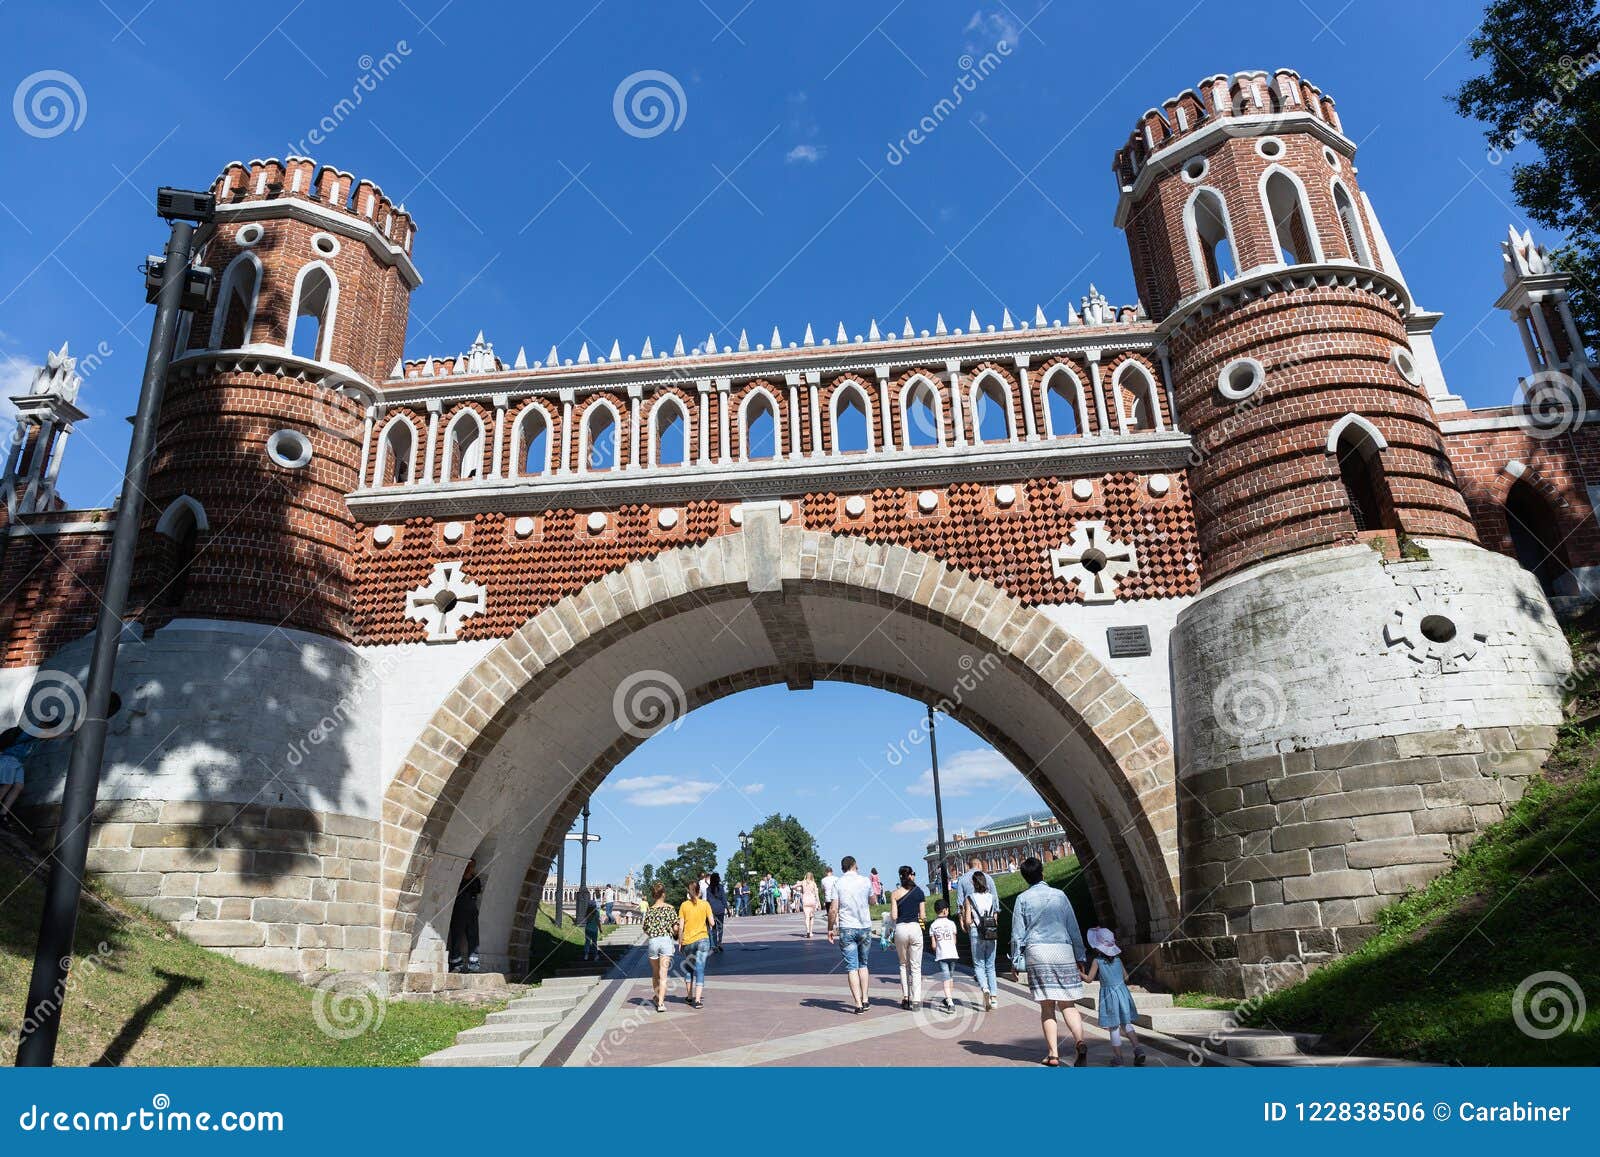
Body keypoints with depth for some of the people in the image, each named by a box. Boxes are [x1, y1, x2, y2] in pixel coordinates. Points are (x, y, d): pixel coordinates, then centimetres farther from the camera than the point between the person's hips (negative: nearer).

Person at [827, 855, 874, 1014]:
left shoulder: (838, 883, -4)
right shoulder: (866, 881, 2)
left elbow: (833, 909, -7)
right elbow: (872, 902, 18)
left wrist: (830, 929, 3)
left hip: (846, 929, -2)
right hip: (865, 927, 2)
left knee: (852, 967, 2)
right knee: (863, 964, 18)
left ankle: (858, 1004, -4)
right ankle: (865, 1000, 16)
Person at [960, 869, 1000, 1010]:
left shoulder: (970, 898, -5)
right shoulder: (992, 897, 4)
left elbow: (968, 921, -10)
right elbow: (996, 919, 7)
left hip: (977, 935, -3)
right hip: (992, 934, 3)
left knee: (979, 965, 7)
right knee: (990, 966, 14)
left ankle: (985, 988, -19)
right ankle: (994, 996, 7)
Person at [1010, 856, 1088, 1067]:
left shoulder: (1023, 899, 3)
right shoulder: (1059, 895, 6)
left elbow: (1018, 933, 2)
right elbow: (1073, 928, 8)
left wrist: (1016, 961, 8)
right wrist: (1080, 957, 14)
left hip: (1037, 952, -1)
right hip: (1063, 950, 1)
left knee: (1047, 1005, 6)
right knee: (1068, 1004, 5)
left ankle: (1053, 1053, 3)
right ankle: (1080, 1042, -17)